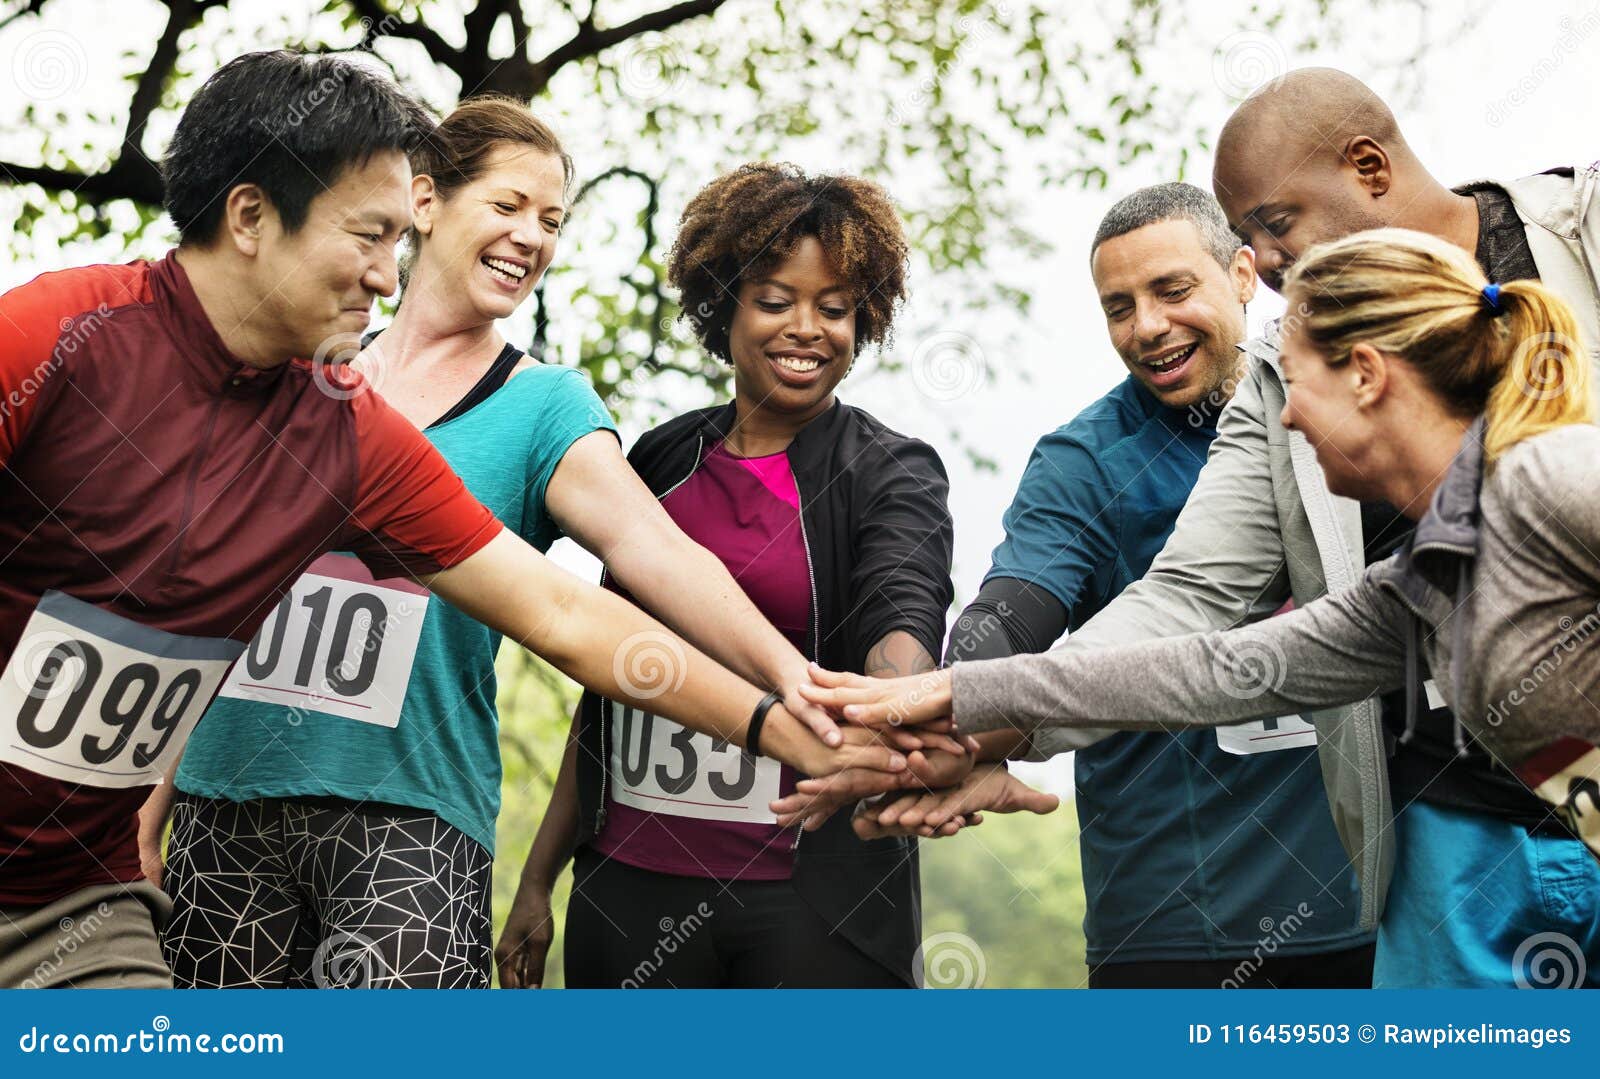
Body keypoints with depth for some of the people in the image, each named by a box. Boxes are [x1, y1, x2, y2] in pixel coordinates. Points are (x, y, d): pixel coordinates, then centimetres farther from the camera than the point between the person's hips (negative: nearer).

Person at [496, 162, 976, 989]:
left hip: (814, 890, -3)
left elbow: (903, 618, -21)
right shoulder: (663, 460, 10)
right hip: (630, 881, 3)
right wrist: (539, 877, 14)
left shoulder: (892, 473, -1)